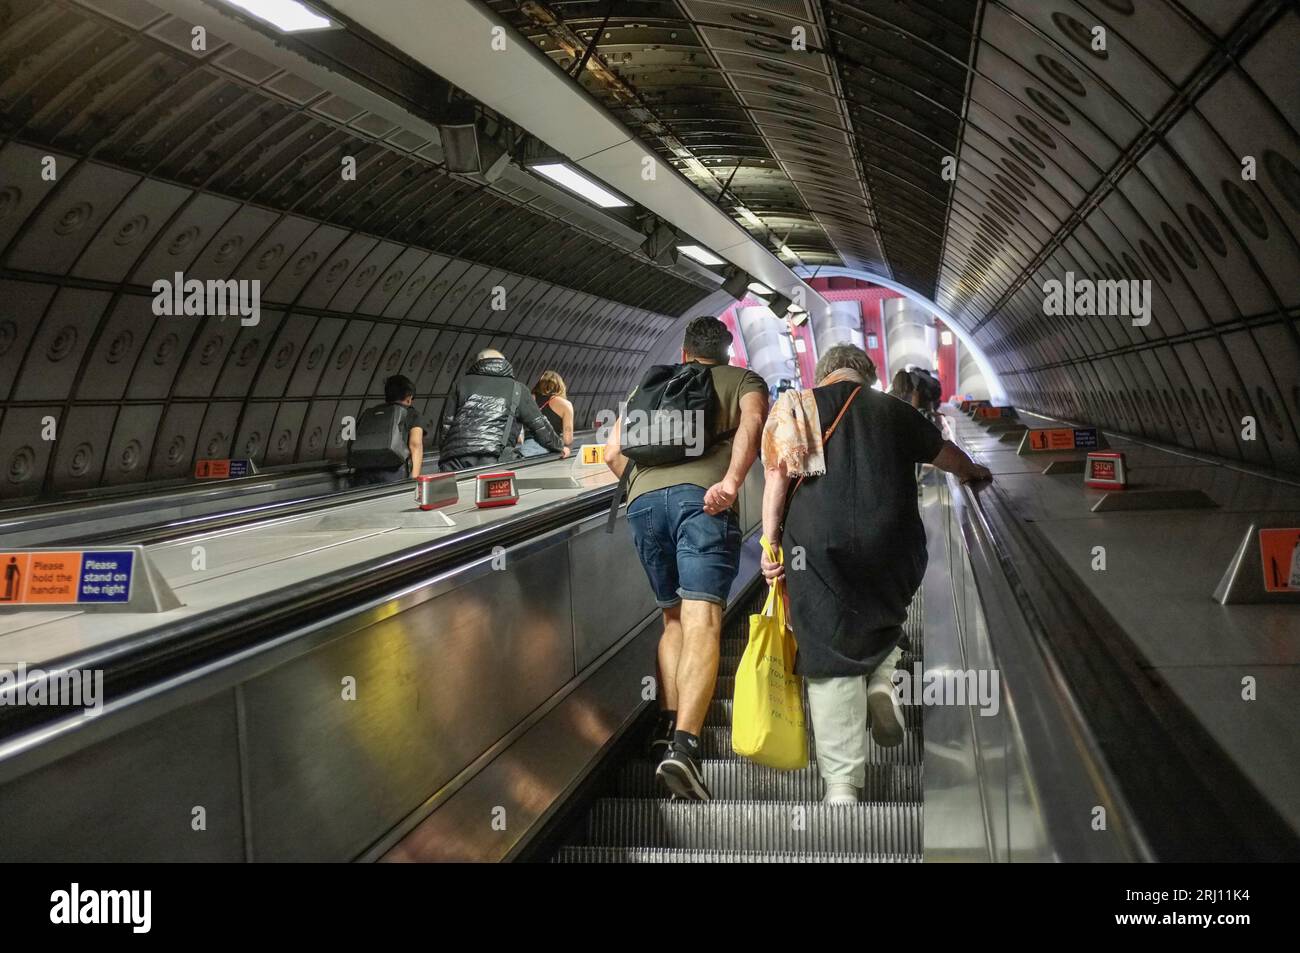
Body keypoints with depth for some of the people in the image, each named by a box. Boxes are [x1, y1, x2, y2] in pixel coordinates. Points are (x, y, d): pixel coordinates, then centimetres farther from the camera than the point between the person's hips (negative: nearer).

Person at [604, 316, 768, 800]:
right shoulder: (743, 379, 23)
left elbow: (613, 452, 22)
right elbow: (751, 424, -1)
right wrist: (732, 481, -14)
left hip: (643, 501, 4)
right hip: (702, 497, -4)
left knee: (673, 617, 20)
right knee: (702, 623, -12)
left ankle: (667, 725, 11)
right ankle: (683, 745, -28)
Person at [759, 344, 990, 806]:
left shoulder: (795, 407, 12)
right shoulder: (892, 409, 15)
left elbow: (777, 474, 0)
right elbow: (944, 453, 30)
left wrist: (770, 541, 0)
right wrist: (973, 471, 50)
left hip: (817, 549, -1)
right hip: (892, 552, 1)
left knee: (831, 664, 2)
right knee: (882, 616, 31)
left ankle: (841, 785, 1)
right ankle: (881, 678, 4)